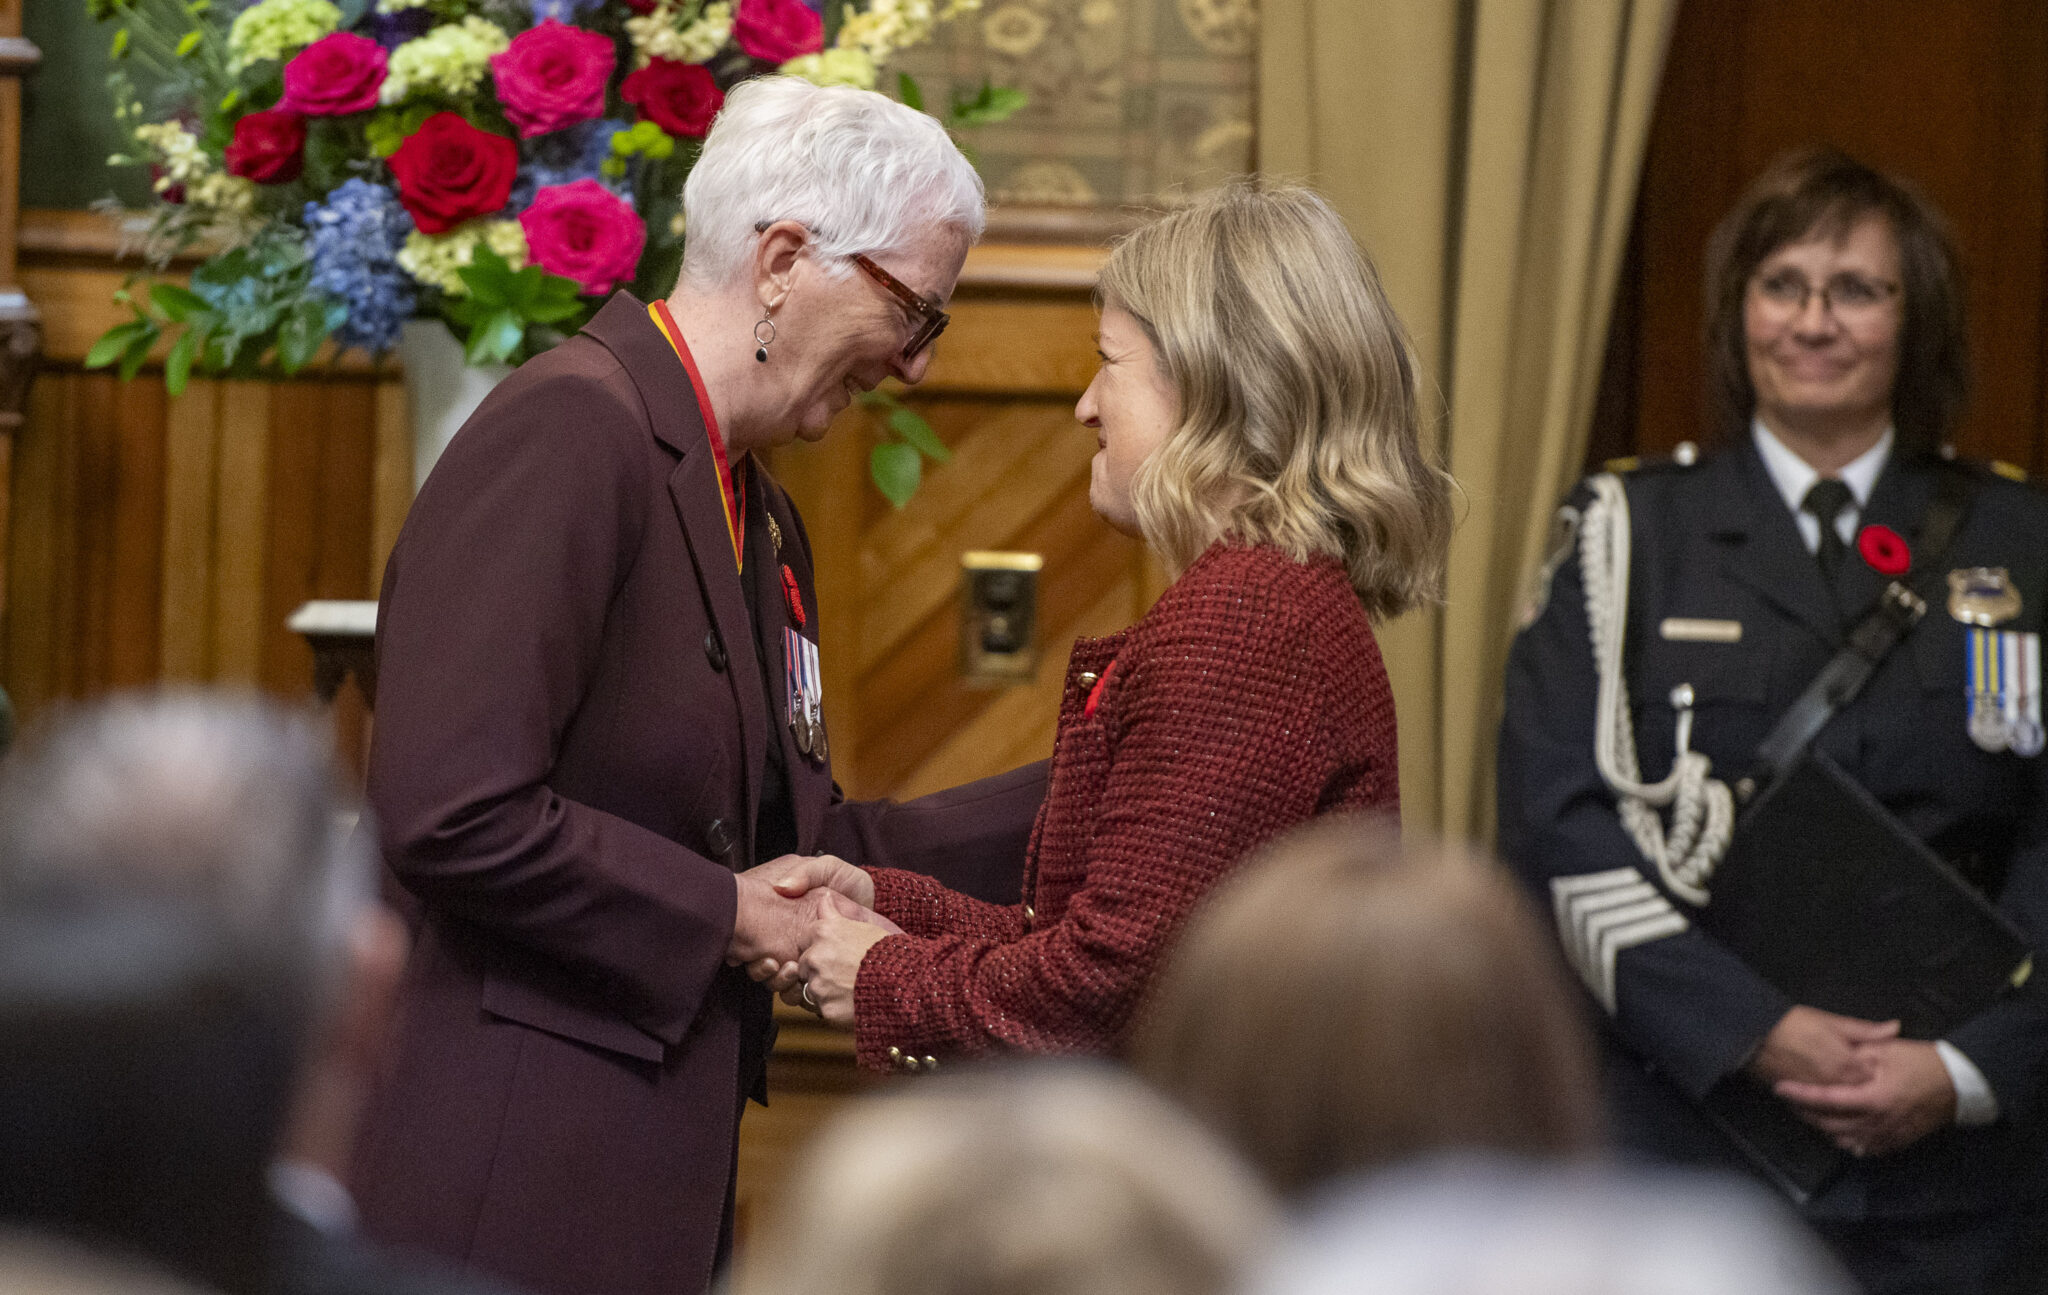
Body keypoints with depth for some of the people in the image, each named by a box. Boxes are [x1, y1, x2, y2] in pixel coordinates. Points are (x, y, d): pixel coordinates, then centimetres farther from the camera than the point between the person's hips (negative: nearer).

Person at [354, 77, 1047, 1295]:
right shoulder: (570, 430, -14)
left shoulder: (761, 516, 18)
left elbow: (797, 846, 18)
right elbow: (454, 813, -23)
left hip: (661, 1153, 10)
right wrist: (719, 916, -12)